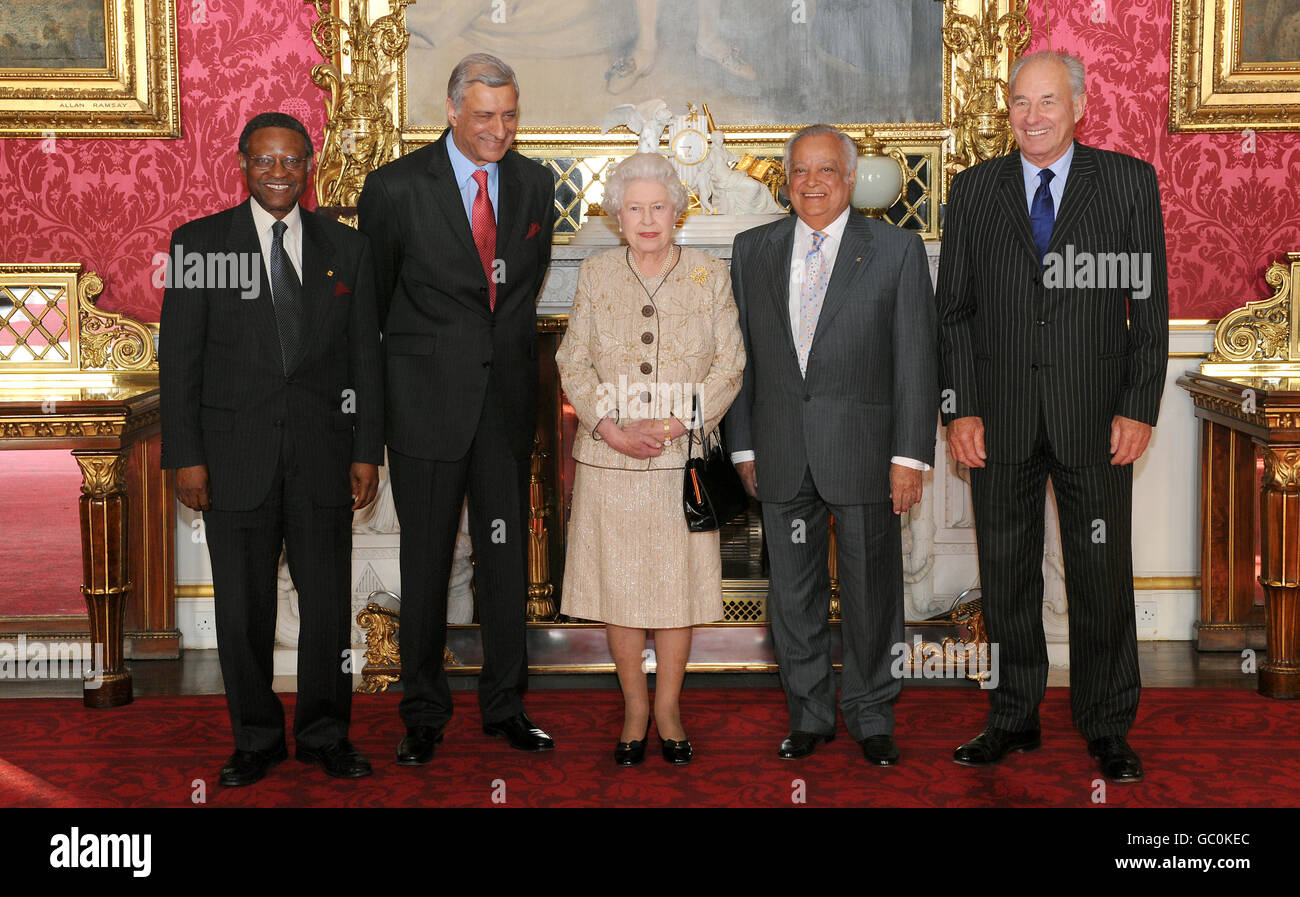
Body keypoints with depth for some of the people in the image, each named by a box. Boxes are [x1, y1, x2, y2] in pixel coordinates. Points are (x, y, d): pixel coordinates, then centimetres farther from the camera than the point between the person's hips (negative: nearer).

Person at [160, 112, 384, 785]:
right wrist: (185, 456, -6)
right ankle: (256, 740, 22)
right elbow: (179, 357, 0)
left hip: (323, 452, 1)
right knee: (243, 608, 6)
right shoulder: (199, 243, 2)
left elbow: (365, 356, 8)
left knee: (329, 603, 6)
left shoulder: (347, 248, 8)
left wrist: (368, 451, 3)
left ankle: (324, 734, 23)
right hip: (236, 455, -1)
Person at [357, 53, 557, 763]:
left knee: (506, 556, 9)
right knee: (426, 561, 5)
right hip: (427, 400, -3)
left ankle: (505, 704, 23)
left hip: (507, 395, 4)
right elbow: (373, 296, 3)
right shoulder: (396, 187, -8)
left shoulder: (534, 183, 5)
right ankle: (423, 714, 18)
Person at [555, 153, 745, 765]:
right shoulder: (595, 275, 6)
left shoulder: (710, 277, 3)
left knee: (680, 579, 3)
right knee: (615, 579, 4)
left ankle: (668, 708, 17)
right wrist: (613, 430, -11)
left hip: (685, 457, -1)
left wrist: (672, 423, -12)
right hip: (609, 460, 1)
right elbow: (573, 363, 3)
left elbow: (729, 365, 0)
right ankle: (634, 708, 18)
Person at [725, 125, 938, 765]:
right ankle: (809, 714, 26)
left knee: (870, 589, 6)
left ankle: (870, 715, 24)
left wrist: (910, 455, -9)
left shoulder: (897, 251, 0)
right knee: (793, 593, 10)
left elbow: (916, 362, -3)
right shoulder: (752, 251, 9)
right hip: (780, 457, 3)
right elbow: (739, 357, 10)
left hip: (863, 451, -2)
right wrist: (743, 446, 6)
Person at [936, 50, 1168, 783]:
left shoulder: (1129, 181, 2)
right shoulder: (975, 190, 7)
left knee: (1102, 574, 5)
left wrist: (1140, 408, -7)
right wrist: (961, 408, -2)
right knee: (1007, 576, 8)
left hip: (1095, 415, -1)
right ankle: (1015, 718, 22)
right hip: (1001, 416, 2)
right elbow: (955, 310, 6)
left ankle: (1109, 728, 19)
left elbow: (1150, 303, 0)